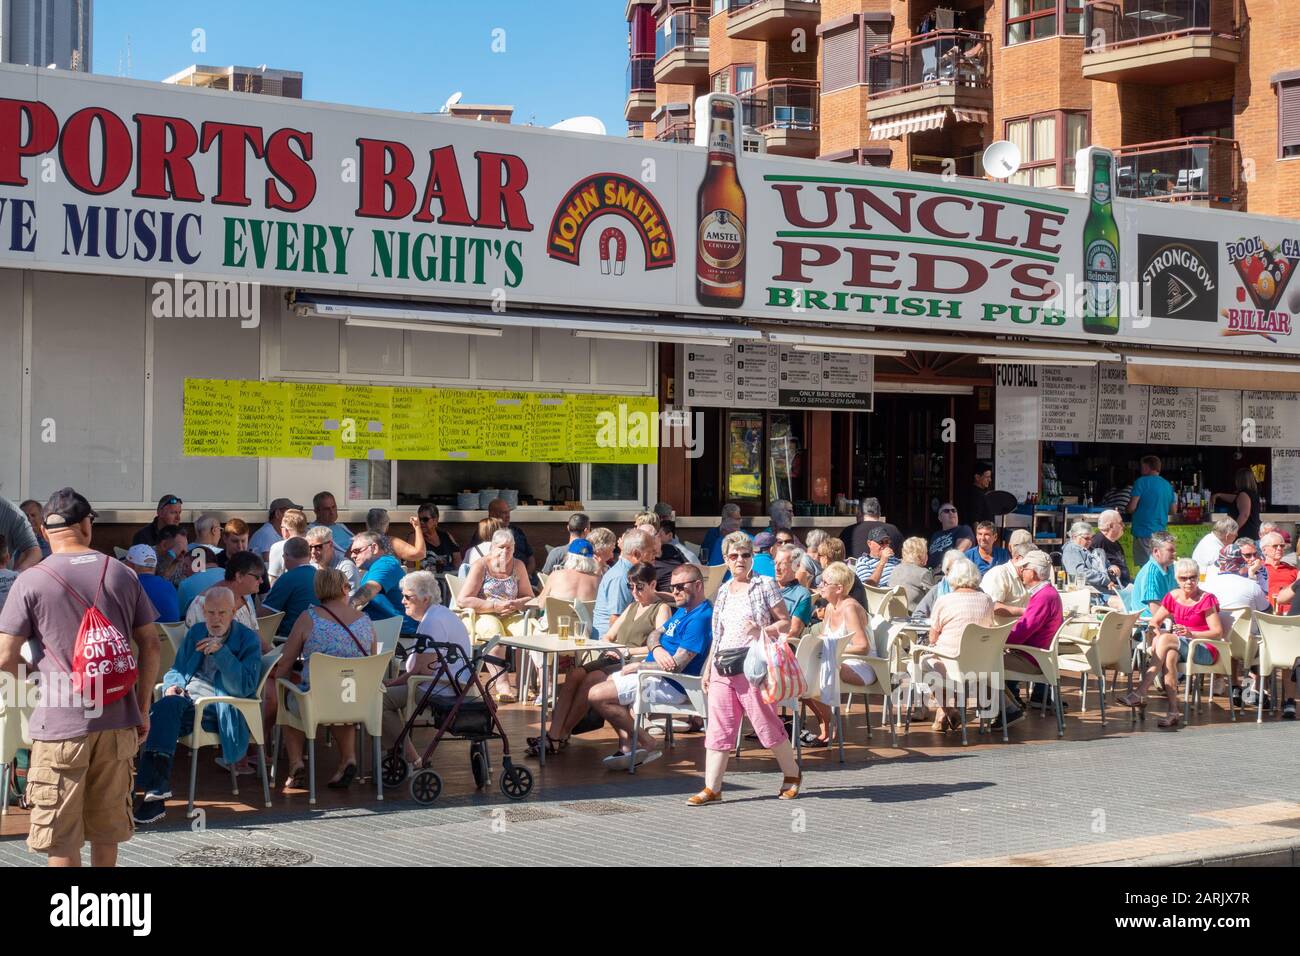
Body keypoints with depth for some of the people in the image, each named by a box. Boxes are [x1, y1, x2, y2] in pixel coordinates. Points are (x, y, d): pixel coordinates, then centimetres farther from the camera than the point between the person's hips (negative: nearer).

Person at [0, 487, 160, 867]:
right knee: (106, 826, 17)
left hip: (60, 725, -4)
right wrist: (142, 707, 14)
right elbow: (150, 645, 6)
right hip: (117, 721, 4)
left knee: (60, 836, 5)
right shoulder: (122, 575, 3)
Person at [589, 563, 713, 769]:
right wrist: (656, 649, -13)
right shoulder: (683, 611, 13)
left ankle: (646, 745, -3)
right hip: (656, 674, 11)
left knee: (597, 696, -14)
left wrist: (638, 666, -12)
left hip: (671, 685, -11)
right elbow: (654, 635, 13)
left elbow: (676, 666, -25)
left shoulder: (700, 618, -21)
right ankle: (627, 748, 10)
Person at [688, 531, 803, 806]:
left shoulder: (765, 585, 1)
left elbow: (786, 622, -2)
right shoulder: (724, 591, 17)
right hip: (723, 667, 5)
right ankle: (712, 788, 1)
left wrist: (761, 630, -19)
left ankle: (792, 775, 19)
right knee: (718, 728, 1)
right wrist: (708, 668, 18)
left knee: (767, 725, 0)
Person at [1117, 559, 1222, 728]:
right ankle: (1174, 711, -37)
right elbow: (1154, 622, 16)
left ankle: (1141, 691, -35)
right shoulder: (1173, 597, 11)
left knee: (1165, 639, -31)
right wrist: (1155, 631, -8)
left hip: (1205, 651, -4)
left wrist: (1191, 634, -24)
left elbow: (1218, 632, -10)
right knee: (1169, 656, -34)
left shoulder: (1206, 599, -5)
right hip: (1180, 647, 4)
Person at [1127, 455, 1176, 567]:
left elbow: (1131, 508, -13)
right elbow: (1173, 509, 20)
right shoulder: (1168, 485, 11)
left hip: (1144, 532, -6)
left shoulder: (1141, 482, -9)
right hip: (1161, 532, 6)